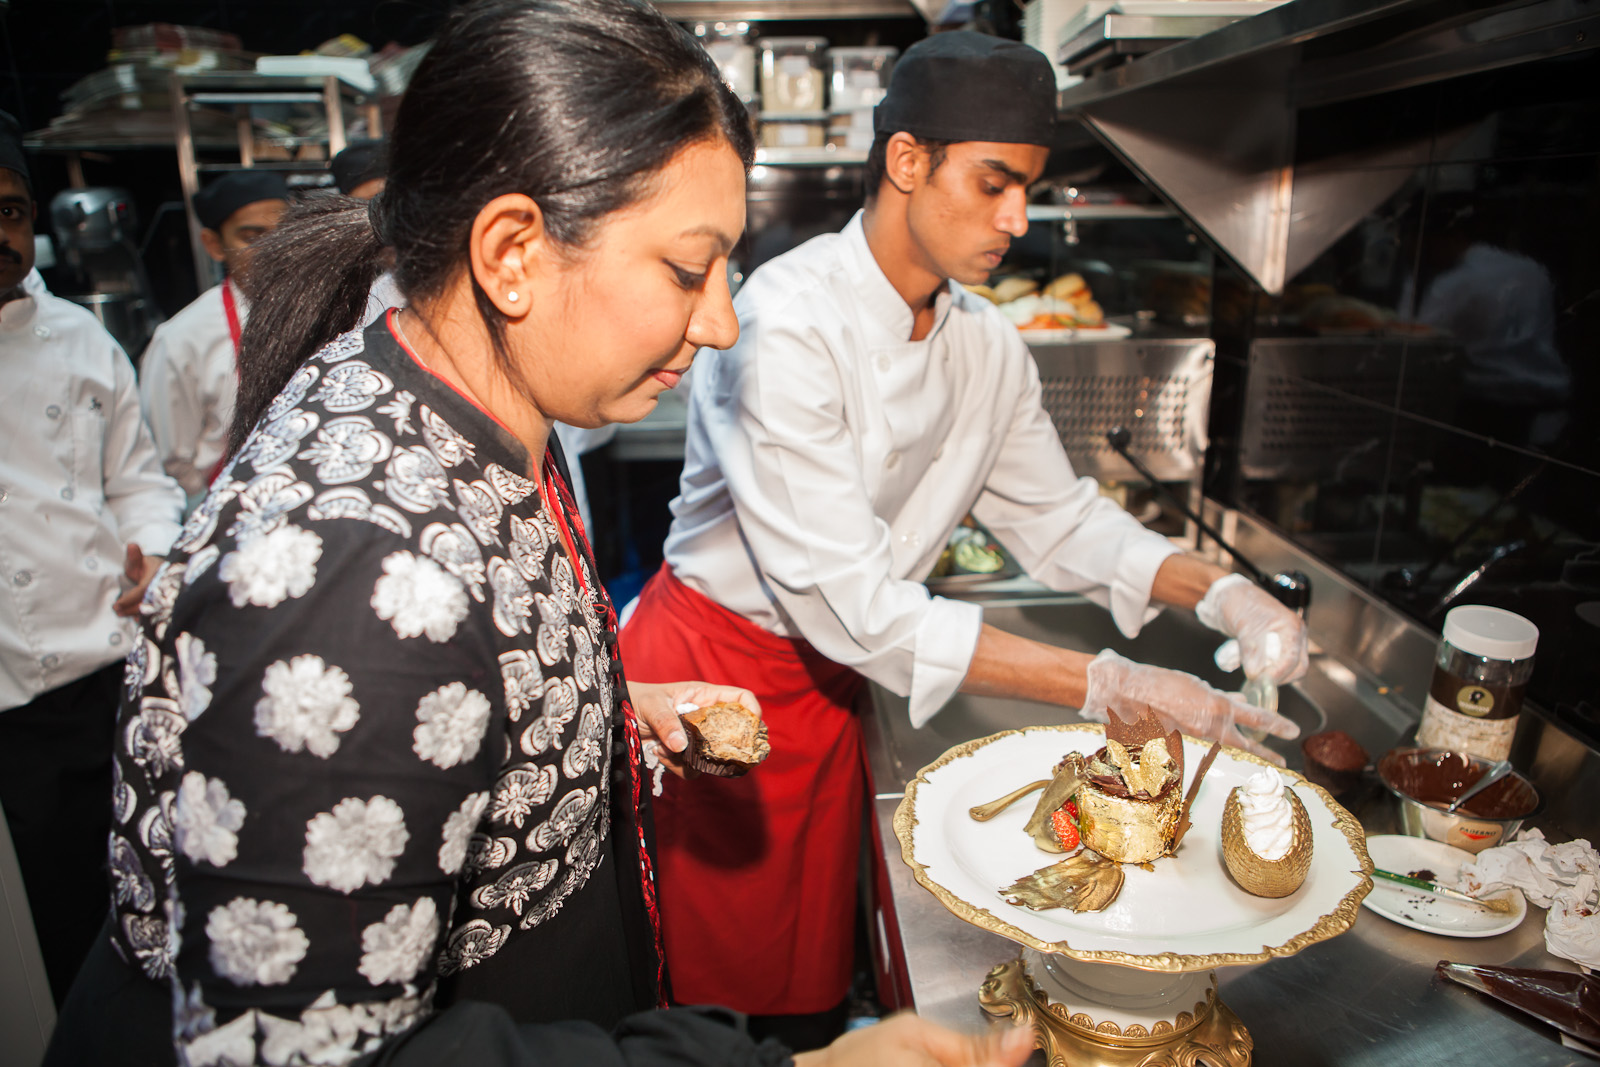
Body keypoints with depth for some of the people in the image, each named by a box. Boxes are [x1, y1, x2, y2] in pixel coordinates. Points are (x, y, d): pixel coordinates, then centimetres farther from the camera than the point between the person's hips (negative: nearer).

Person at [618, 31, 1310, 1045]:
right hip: (710, 676, -5)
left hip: (827, 687, 6)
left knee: (814, 992, 17)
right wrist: (1108, 687, -27)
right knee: (711, 993, 10)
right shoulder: (786, 324, -25)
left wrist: (1217, 591, -9)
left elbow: (1058, 516, 8)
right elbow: (851, 602, -28)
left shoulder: (987, 344, -1)